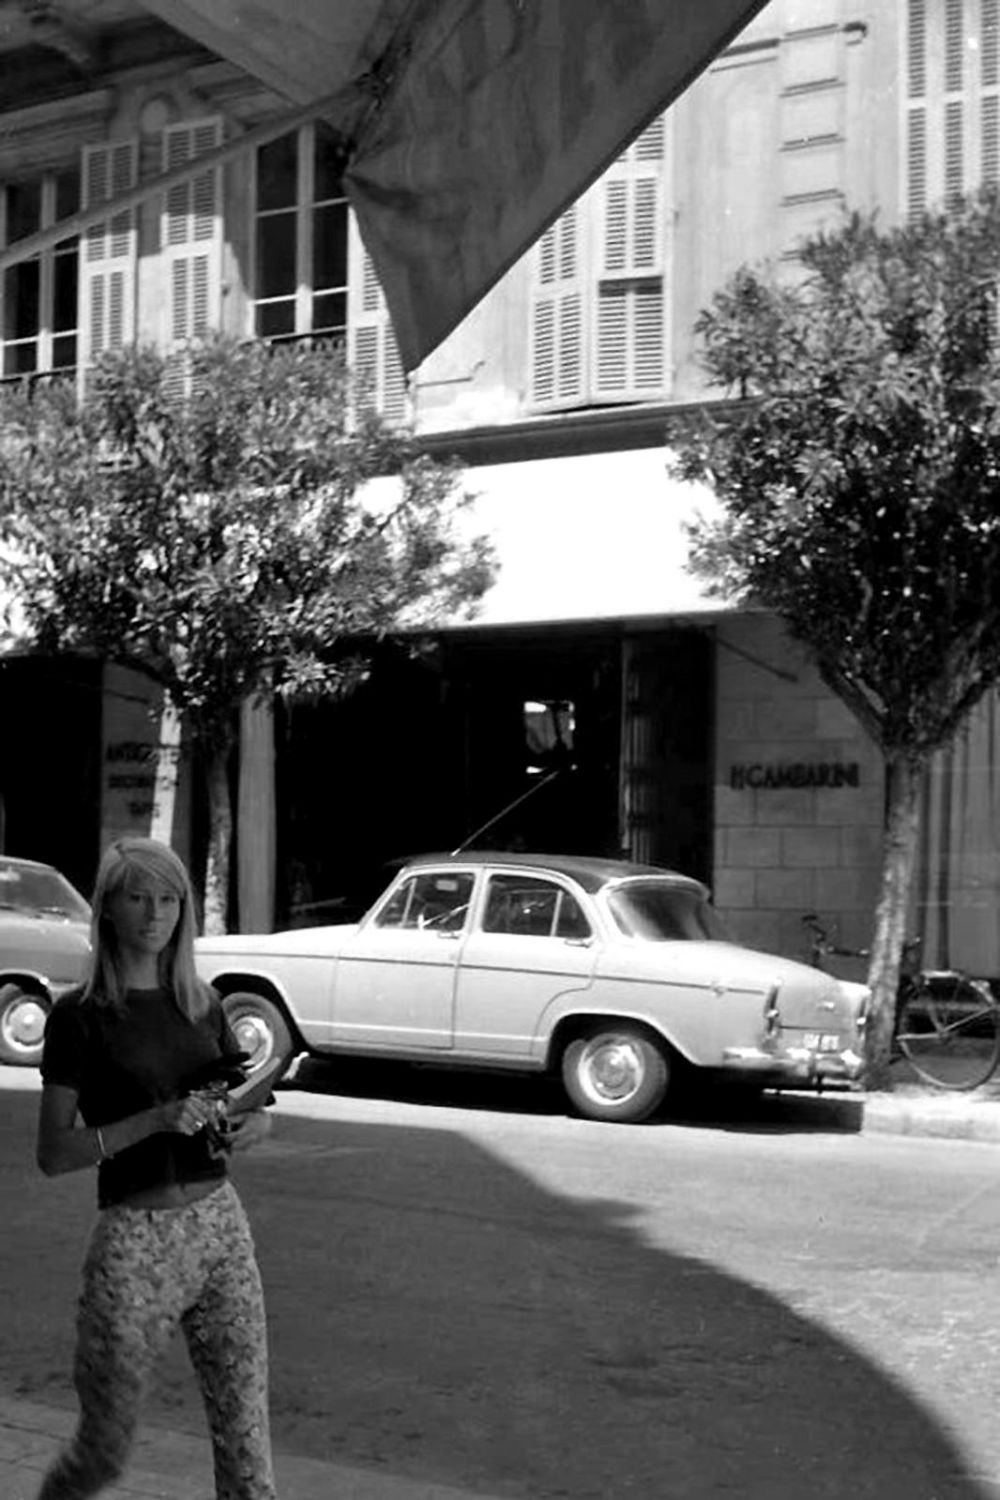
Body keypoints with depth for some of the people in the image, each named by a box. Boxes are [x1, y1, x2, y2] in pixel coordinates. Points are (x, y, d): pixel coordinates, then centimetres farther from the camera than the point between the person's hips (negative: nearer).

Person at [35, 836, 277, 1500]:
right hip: (135, 1240, -4)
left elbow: (254, 1106, 17)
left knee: (246, 1439, 3)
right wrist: (156, 1121, -21)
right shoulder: (80, 1016, -6)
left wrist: (249, 1125, -6)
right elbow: (53, 1153, -9)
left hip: (222, 1226, 4)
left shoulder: (202, 1003, 7)